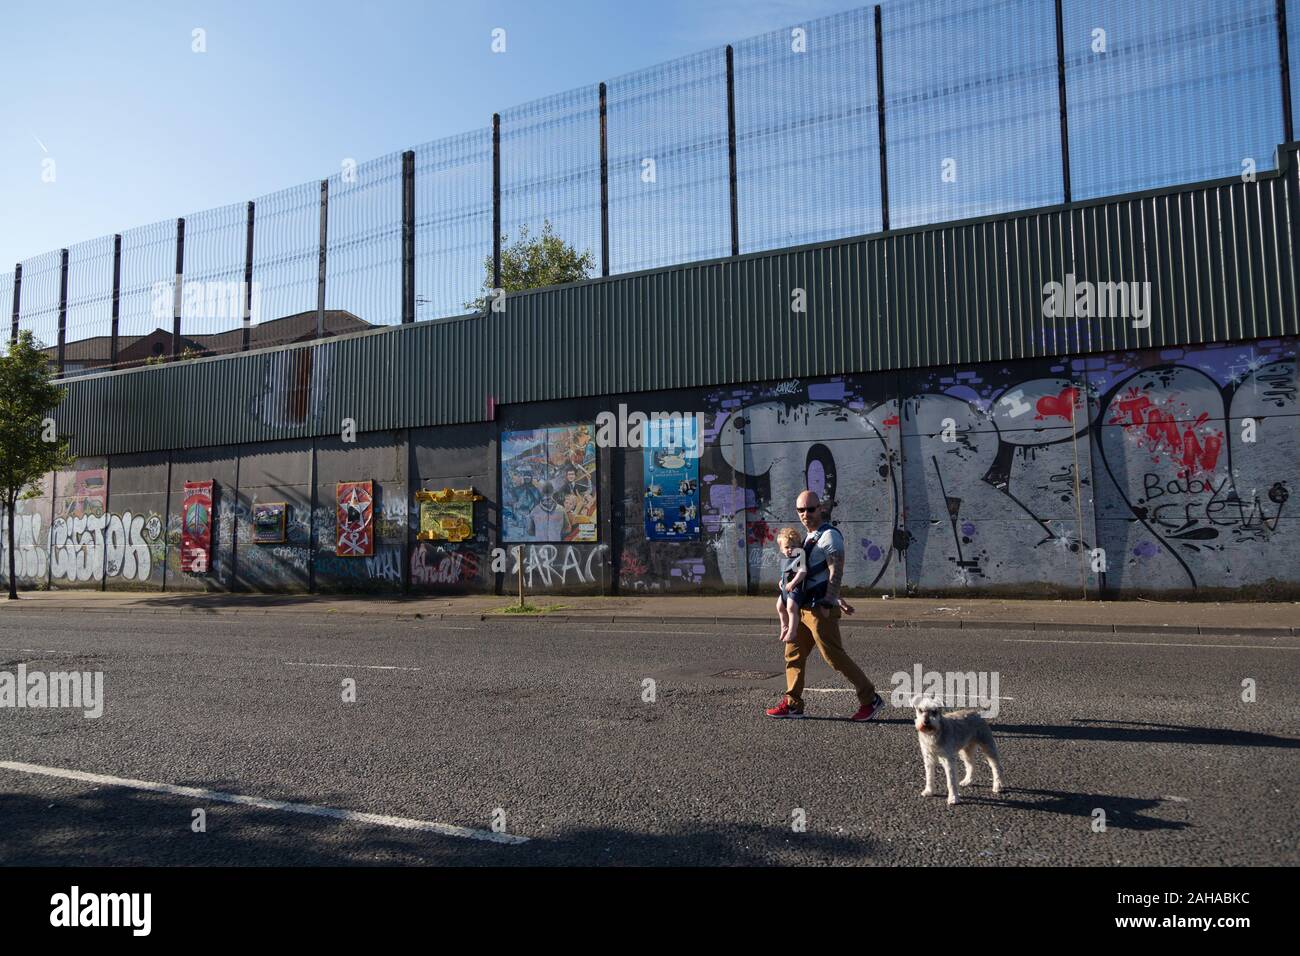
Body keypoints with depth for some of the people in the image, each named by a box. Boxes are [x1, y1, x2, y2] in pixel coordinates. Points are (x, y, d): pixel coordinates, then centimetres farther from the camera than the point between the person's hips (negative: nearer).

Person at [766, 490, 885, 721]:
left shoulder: (829, 535, -11)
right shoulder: (810, 537, 17)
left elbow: (836, 572, -18)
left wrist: (827, 605, -22)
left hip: (820, 609, -9)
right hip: (804, 607, 9)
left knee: (835, 656, -5)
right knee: (793, 654, 11)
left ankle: (871, 700, 5)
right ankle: (792, 704, 19)